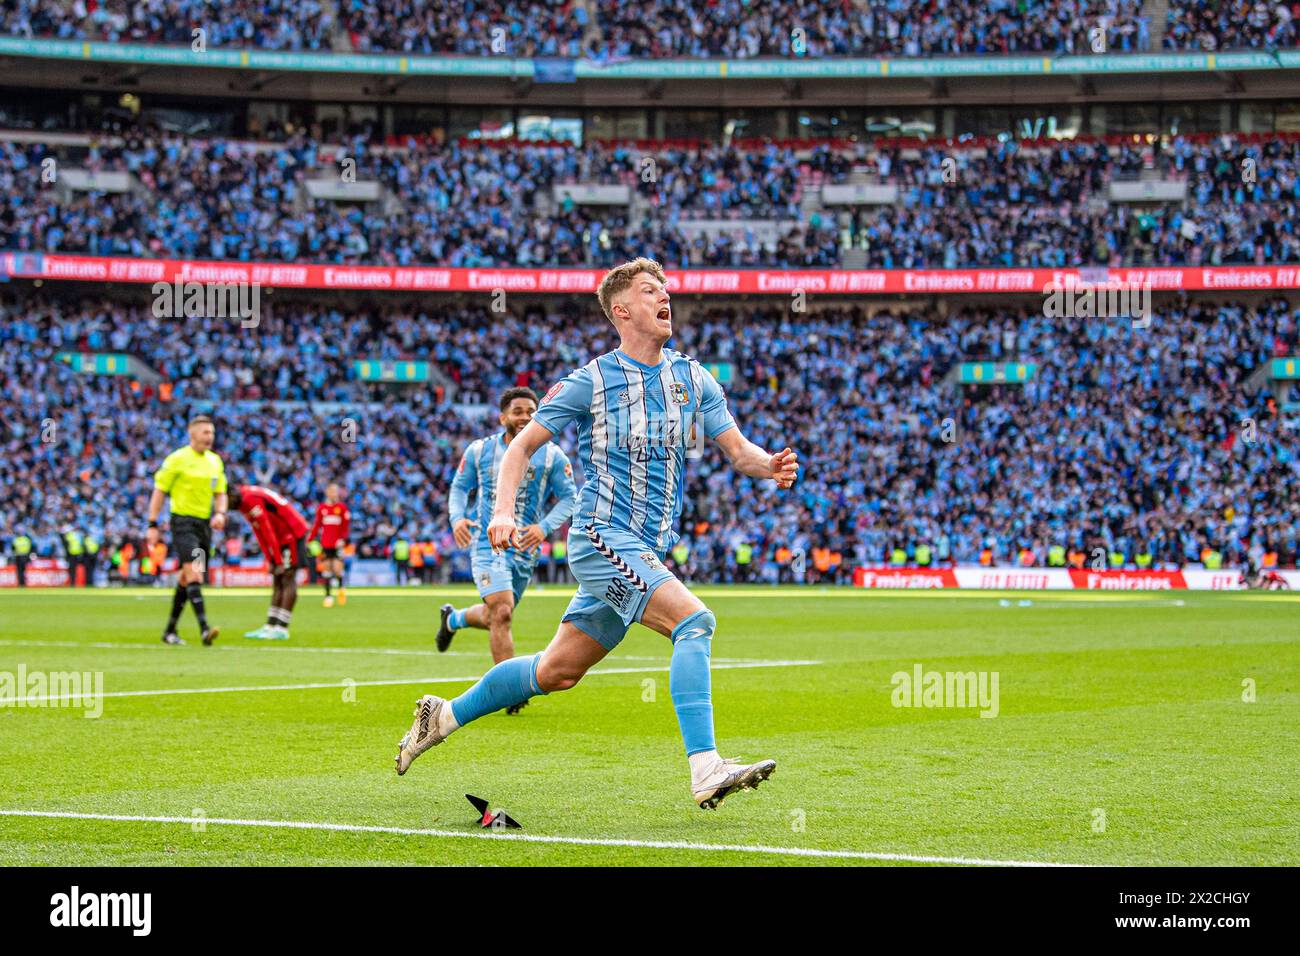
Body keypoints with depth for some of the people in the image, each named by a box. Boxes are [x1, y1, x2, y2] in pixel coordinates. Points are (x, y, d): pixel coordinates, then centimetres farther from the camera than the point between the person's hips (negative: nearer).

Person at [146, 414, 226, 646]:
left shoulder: (215, 461, 12)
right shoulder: (177, 459, -7)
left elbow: (220, 493, 18)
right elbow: (159, 490, -4)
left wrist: (220, 513, -4)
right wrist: (152, 525, -7)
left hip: (205, 523, 7)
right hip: (183, 521, -7)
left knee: (186, 579, 12)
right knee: (194, 573, -20)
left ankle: (170, 631, 21)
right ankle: (204, 629, -29)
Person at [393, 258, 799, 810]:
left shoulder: (693, 379, 10)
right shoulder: (591, 381, -4)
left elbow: (737, 449, 8)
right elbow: (523, 445, 2)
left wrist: (769, 465, -16)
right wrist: (504, 510, -14)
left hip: (646, 550, 6)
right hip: (603, 536, -6)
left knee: (557, 671, 12)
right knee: (693, 620, -25)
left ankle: (446, 715, 31)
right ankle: (705, 772, -31)